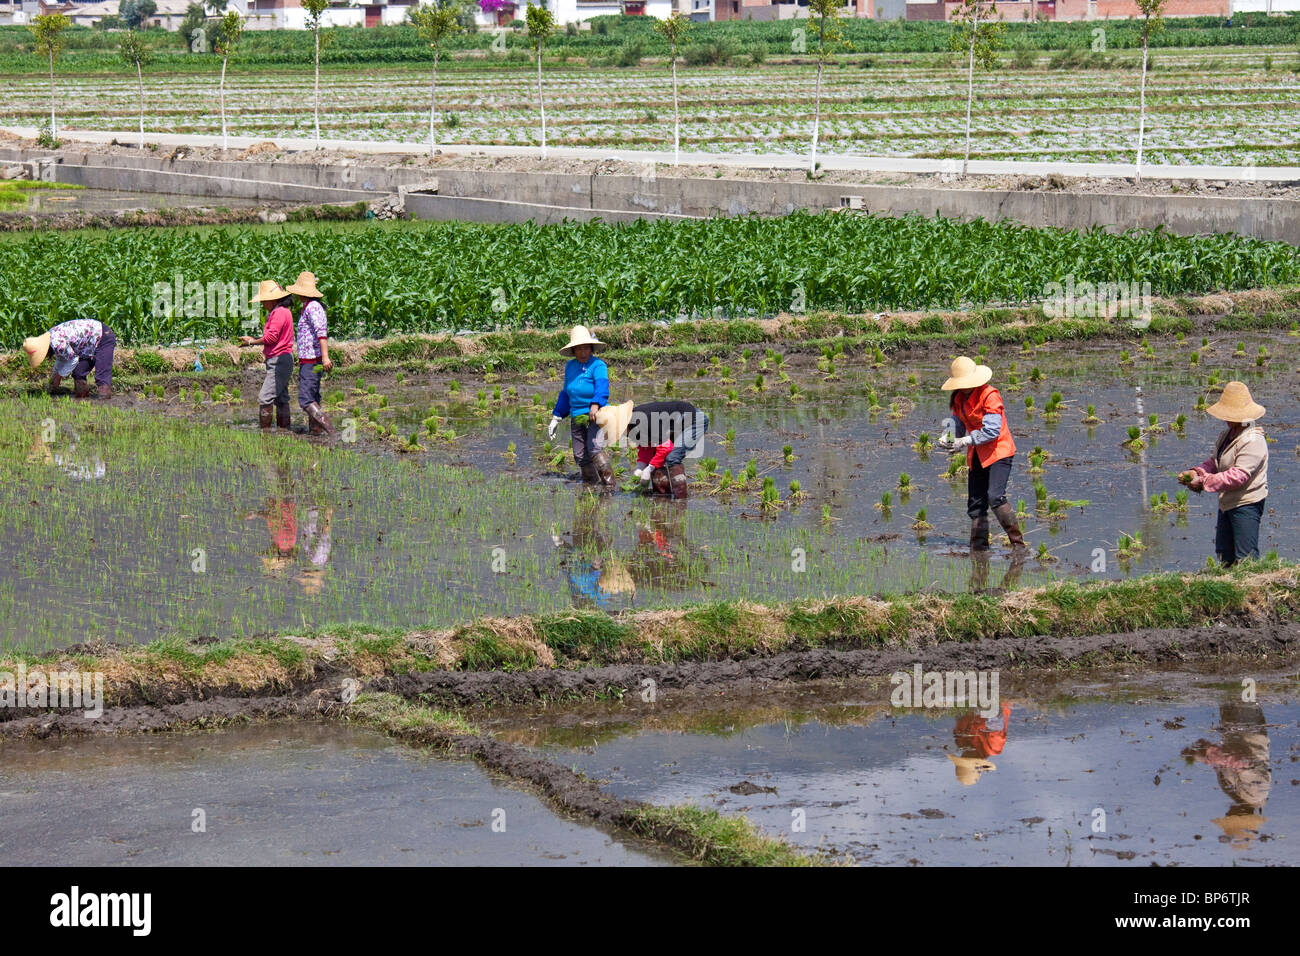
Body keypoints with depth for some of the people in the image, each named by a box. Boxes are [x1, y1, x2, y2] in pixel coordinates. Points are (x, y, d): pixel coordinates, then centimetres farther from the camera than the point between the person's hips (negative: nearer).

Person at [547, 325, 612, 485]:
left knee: (595, 447, -25)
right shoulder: (570, 366, 12)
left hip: (596, 415, -7)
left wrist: (595, 405, -45)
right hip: (576, 418, 7)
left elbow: (602, 386, -26)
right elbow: (566, 394, 22)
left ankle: (609, 482, -27)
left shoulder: (598, 366, -8)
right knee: (581, 457, 5)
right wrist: (556, 418, 23)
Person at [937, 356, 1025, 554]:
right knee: (975, 504, 6)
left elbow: (992, 430, -21)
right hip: (977, 456, 8)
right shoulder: (959, 398, 8)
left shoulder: (989, 395, -16)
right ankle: (978, 548, 13)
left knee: (995, 496, -24)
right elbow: (958, 424, 16)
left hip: (998, 451, -8)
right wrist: (947, 438, -6)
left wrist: (965, 441, -21)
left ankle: (1017, 543, -20)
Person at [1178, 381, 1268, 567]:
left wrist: (1204, 482, -25)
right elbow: (1215, 461, 17)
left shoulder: (1253, 441, -22)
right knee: (1224, 554, 16)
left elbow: (1238, 476, -27)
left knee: (1245, 558, -10)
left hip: (1246, 504, -10)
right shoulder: (1226, 435, 11)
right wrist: (1196, 473, -4)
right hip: (1227, 502, 10)